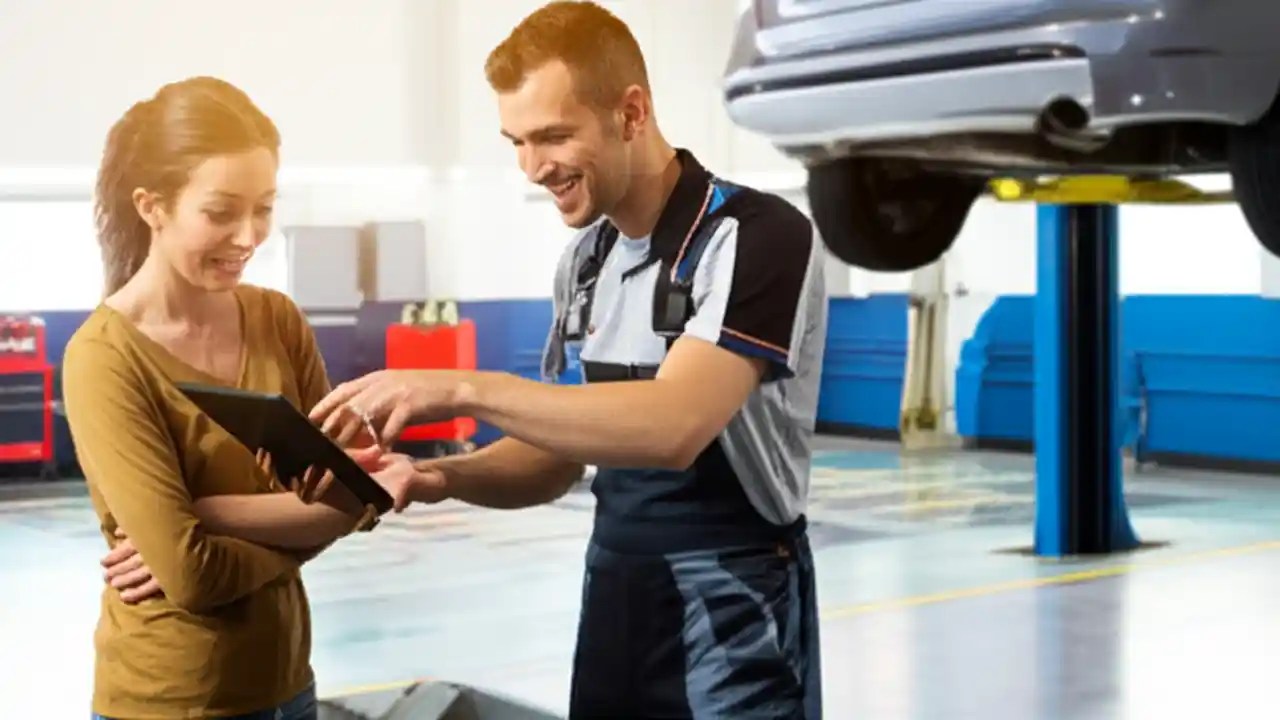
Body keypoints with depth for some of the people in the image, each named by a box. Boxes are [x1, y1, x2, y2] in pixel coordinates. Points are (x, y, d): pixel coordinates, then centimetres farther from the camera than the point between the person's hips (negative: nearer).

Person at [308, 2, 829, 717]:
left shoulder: (759, 236, -16)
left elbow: (672, 428, -29)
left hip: (732, 614, -7)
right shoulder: (585, 261, 8)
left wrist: (463, 388, -29)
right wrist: (447, 477, -8)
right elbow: (563, 451, 11)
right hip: (613, 600, 7)